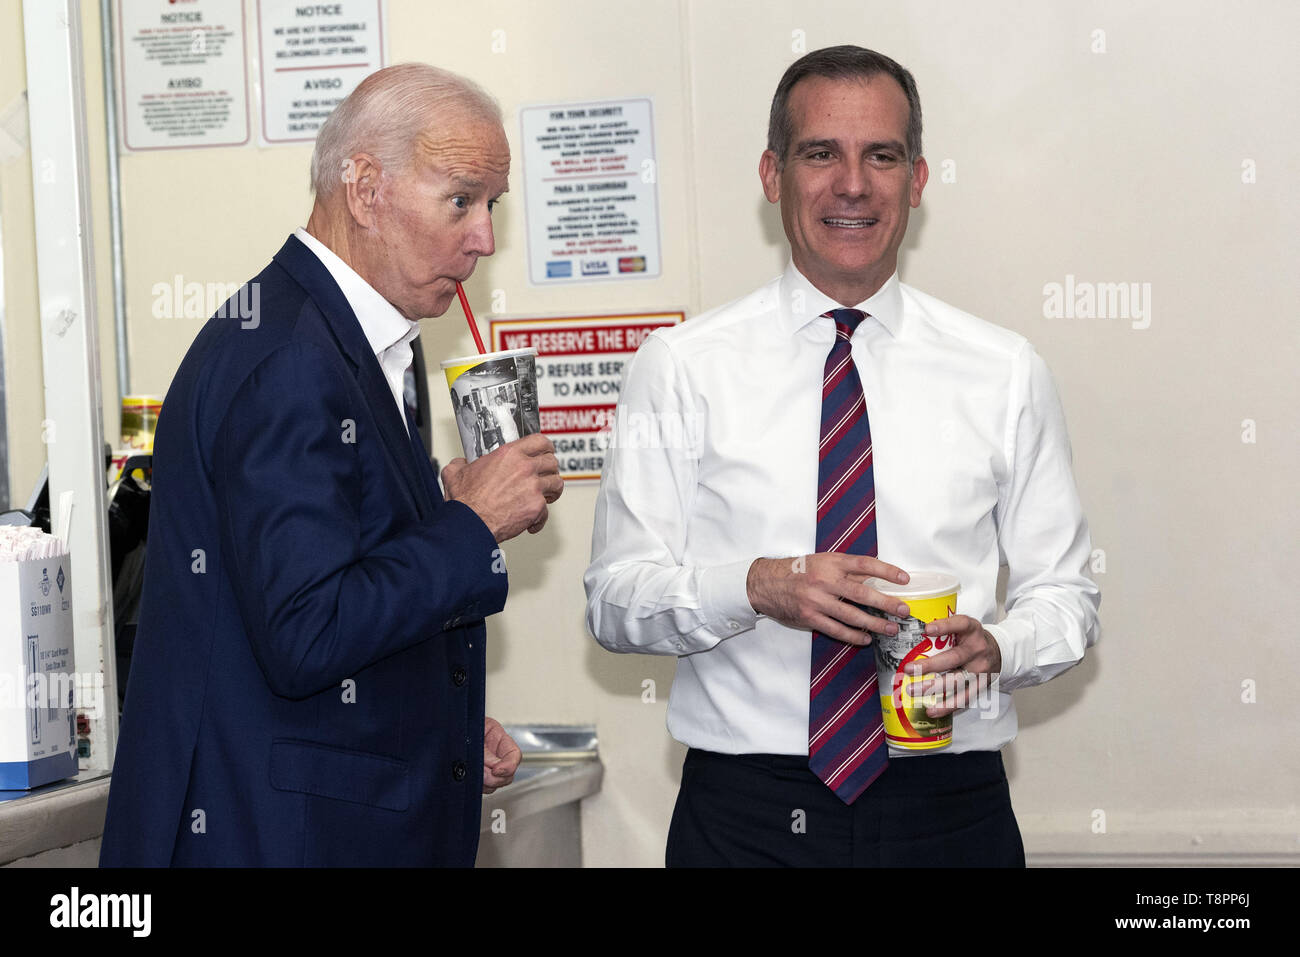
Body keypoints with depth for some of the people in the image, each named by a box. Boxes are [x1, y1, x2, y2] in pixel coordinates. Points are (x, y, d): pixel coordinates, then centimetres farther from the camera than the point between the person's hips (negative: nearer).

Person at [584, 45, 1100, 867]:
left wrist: (996, 647, -14)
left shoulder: (1005, 374, 4)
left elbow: (1064, 591, 7)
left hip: (952, 813, 1)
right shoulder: (682, 369, -1)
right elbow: (616, 600, -4)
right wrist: (757, 586, -22)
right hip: (747, 818, -1)